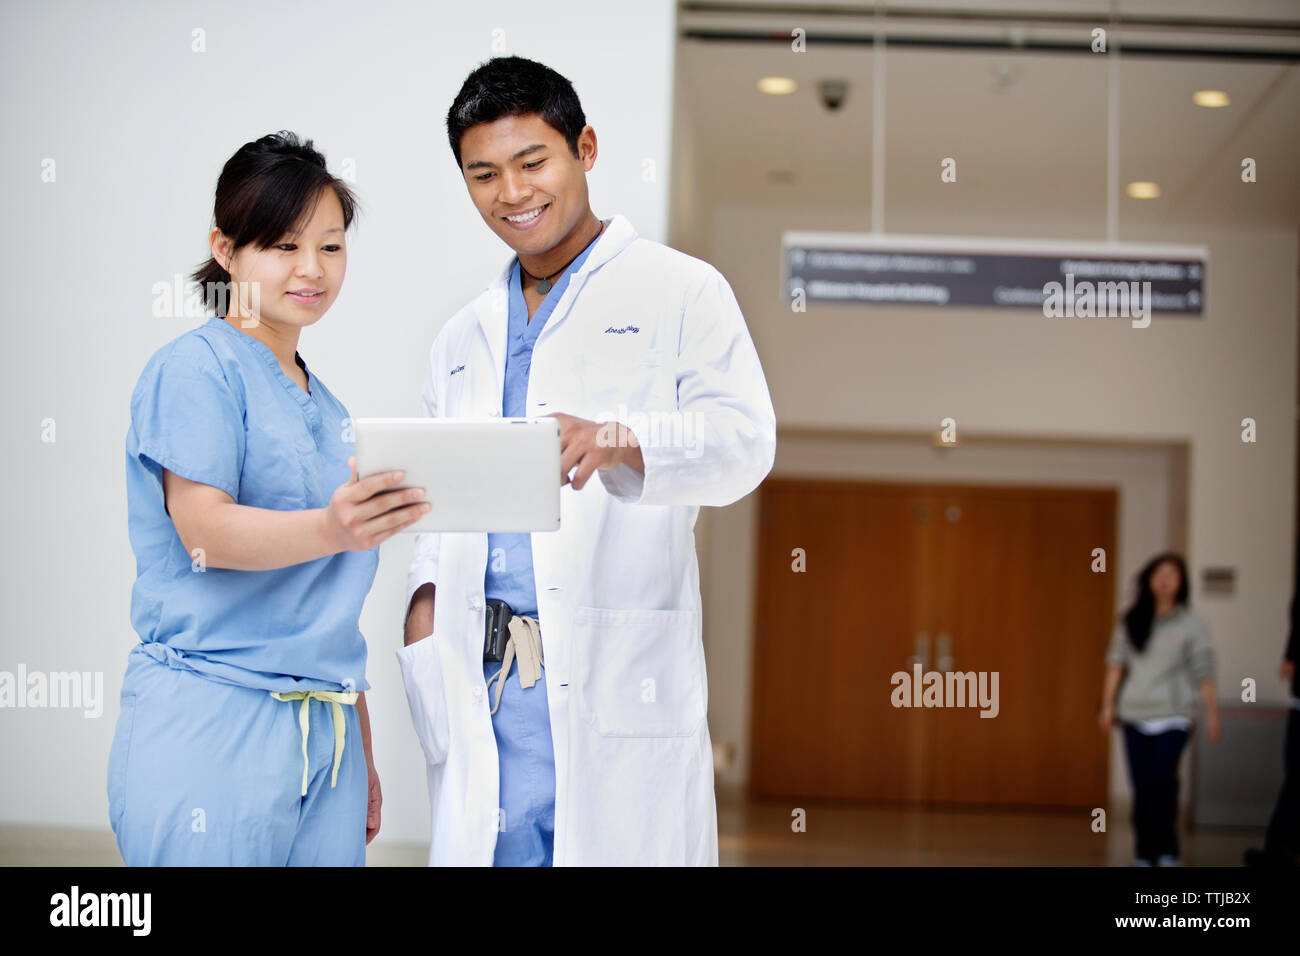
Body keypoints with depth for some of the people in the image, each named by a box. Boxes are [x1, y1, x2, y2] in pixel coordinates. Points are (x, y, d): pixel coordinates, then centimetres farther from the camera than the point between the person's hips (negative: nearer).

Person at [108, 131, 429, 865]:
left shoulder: (327, 409, 18)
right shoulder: (196, 369, -3)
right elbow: (205, 531, -16)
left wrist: (362, 756, 21)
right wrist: (332, 529, -34)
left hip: (324, 736, 7)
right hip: (210, 717, -6)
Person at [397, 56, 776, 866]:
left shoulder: (679, 292, 4)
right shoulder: (462, 339, 22)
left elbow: (743, 438, -10)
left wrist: (617, 440, -29)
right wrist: (426, 596, 3)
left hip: (616, 680, -5)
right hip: (480, 685, 5)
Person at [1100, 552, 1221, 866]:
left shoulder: (1191, 625, 3)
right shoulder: (1130, 622, 10)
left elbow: (1203, 672, 1)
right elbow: (1116, 663, 9)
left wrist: (1212, 712, -2)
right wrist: (1108, 703, 3)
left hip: (1173, 716, -3)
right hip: (1135, 715, 3)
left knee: (1162, 778, -18)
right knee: (1142, 786, 3)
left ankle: (1167, 851, -6)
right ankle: (1144, 854, 12)